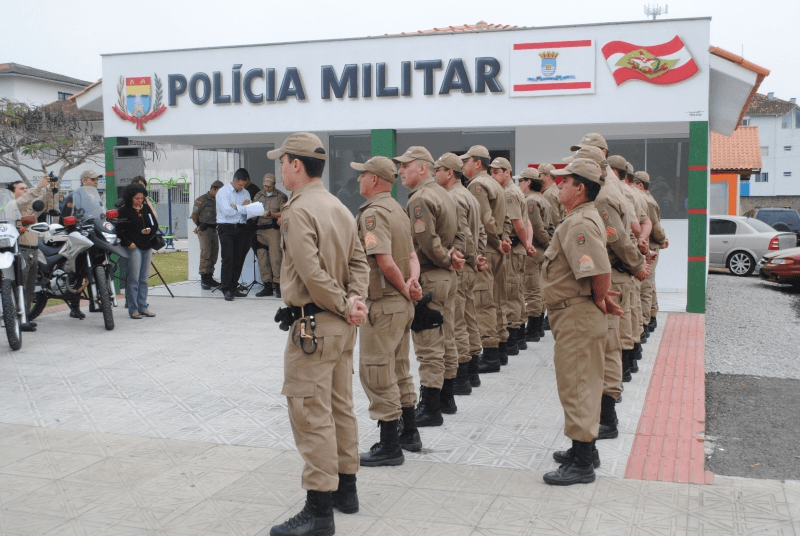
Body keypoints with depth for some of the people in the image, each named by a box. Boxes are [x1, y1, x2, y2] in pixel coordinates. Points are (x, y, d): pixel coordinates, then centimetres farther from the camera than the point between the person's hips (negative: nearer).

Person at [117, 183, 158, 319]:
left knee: (144, 279, 8)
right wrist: (128, 243, -15)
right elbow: (119, 229, -8)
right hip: (134, 247, -6)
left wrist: (150, 230, -6)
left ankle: (143, 307, 15)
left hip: (147, 247, 6)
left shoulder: (146, 208, 13)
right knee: (134, 279, -5)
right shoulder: (124, 211, -3)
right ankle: (133, 309, 0)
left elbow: (155, 224, 15)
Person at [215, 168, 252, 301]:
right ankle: (226, 290, -10)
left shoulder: (245, 193, 14)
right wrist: (243, 208, -5)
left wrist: (236, 207, -10)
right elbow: (227, 211, -14)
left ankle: (233, 288, 13)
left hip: (240, 228, 5)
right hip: (226, 228, -5)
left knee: (239, 259, 5)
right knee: (228, 258, -11)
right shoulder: (223, 192, -2)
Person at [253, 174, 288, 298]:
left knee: (275, 258, -11)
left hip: (274, 230, -5)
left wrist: (270, 213, -17)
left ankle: (278, 286, -6)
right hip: (260, 230, 5)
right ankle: (267, 286, 10)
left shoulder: (281, 196, 3)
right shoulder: (258, 195, 17)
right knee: (262, 260, 3)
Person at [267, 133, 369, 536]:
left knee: (311, 414, -5)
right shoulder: (339, 208, 13)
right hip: (341, 326, 10)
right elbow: (359, 261, 9)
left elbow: (312, 273, -23)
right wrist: (355, 301, -4)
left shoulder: (299, 210, -15)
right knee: (340, 406, 18)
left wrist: (345, 306, -13)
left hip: (312, 325, -9)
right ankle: (345, 488, 30)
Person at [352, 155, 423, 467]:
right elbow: (412, 256, 11)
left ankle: (389, 446, 4)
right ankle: (410, 435, 29)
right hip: (403, 303, 10)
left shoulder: (373, 212, -16)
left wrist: (404, 289, -12)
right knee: (399, 370, 19)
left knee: (376, 372, -2)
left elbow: (385, 261, -26)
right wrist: (412, 282, -6)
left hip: (382, 303, -10)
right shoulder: (398, 210, 15)